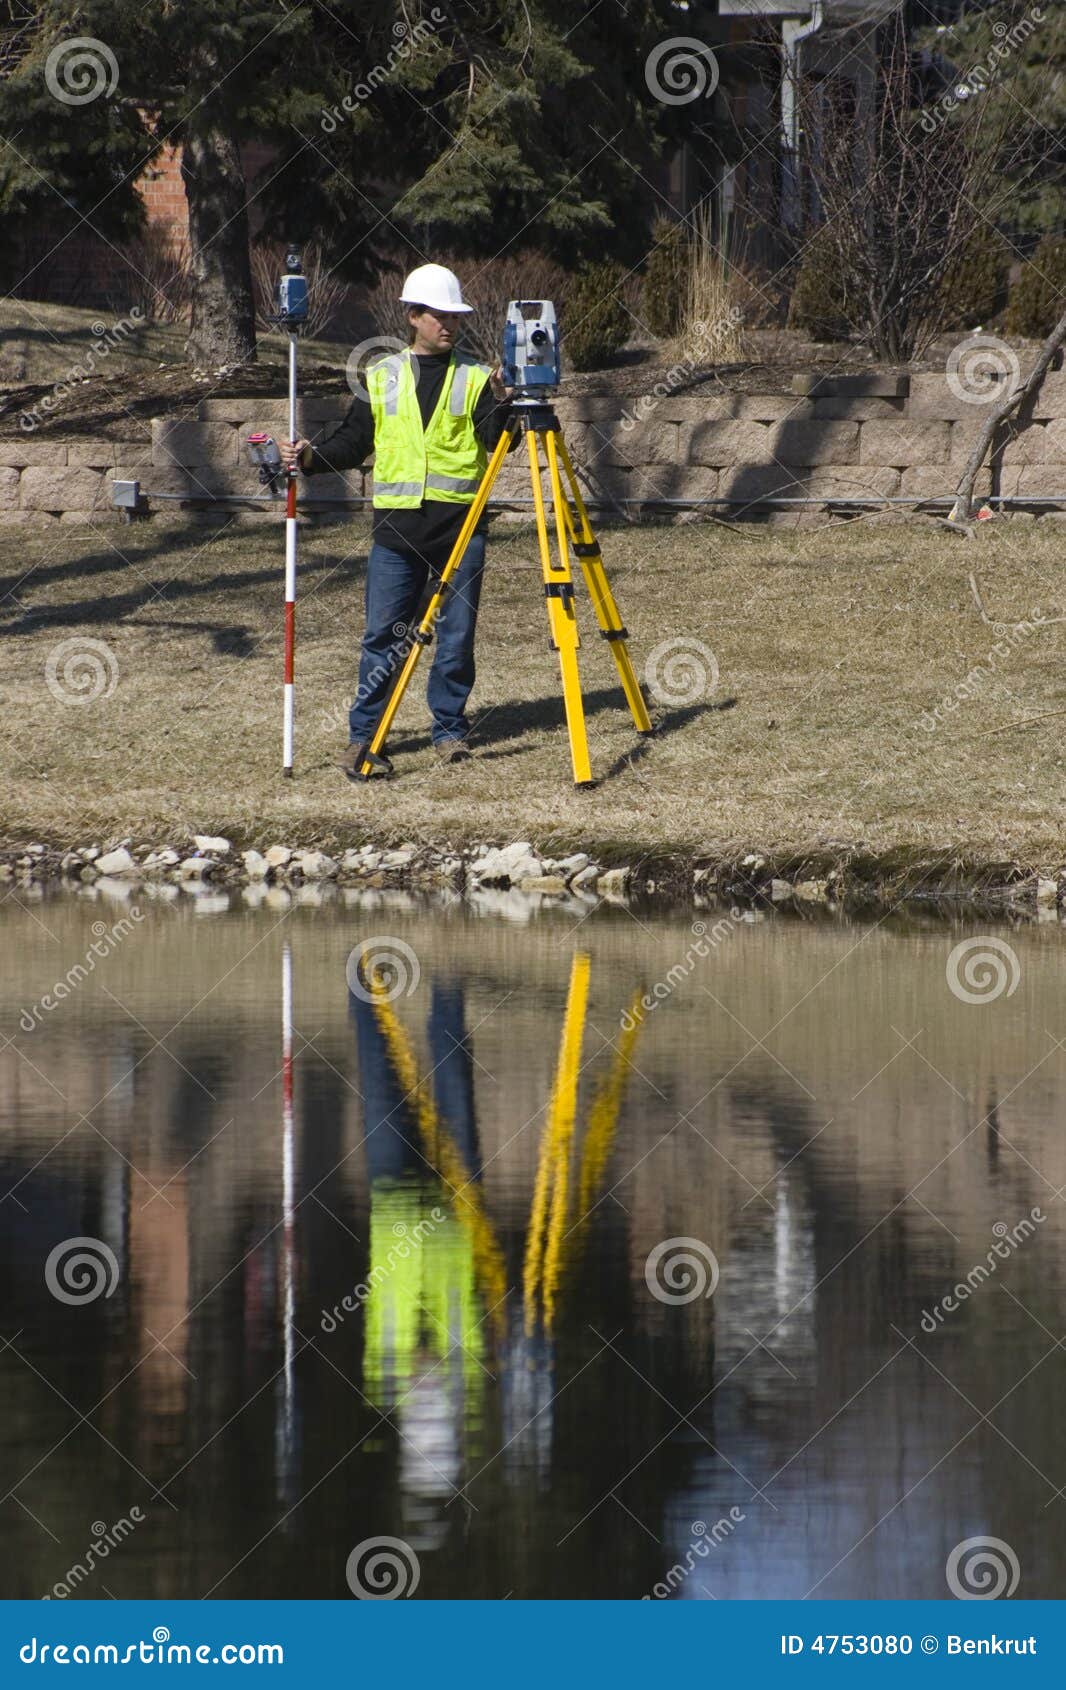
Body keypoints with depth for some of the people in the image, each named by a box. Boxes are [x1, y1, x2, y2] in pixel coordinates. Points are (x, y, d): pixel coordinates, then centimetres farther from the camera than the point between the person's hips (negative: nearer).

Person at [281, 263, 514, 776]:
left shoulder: (474, 378, 6)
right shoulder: (381, 378, 12)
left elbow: (497, 442, -5)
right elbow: (353, 442, 14)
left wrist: (501, 404, -23)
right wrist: (312, 456, -3)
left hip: (460, 523, -1)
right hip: (397, 523, 1)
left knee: (457, 634, 3)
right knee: (383, 636, -1)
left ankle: (450, 729, 14)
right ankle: (363, 736, 5)